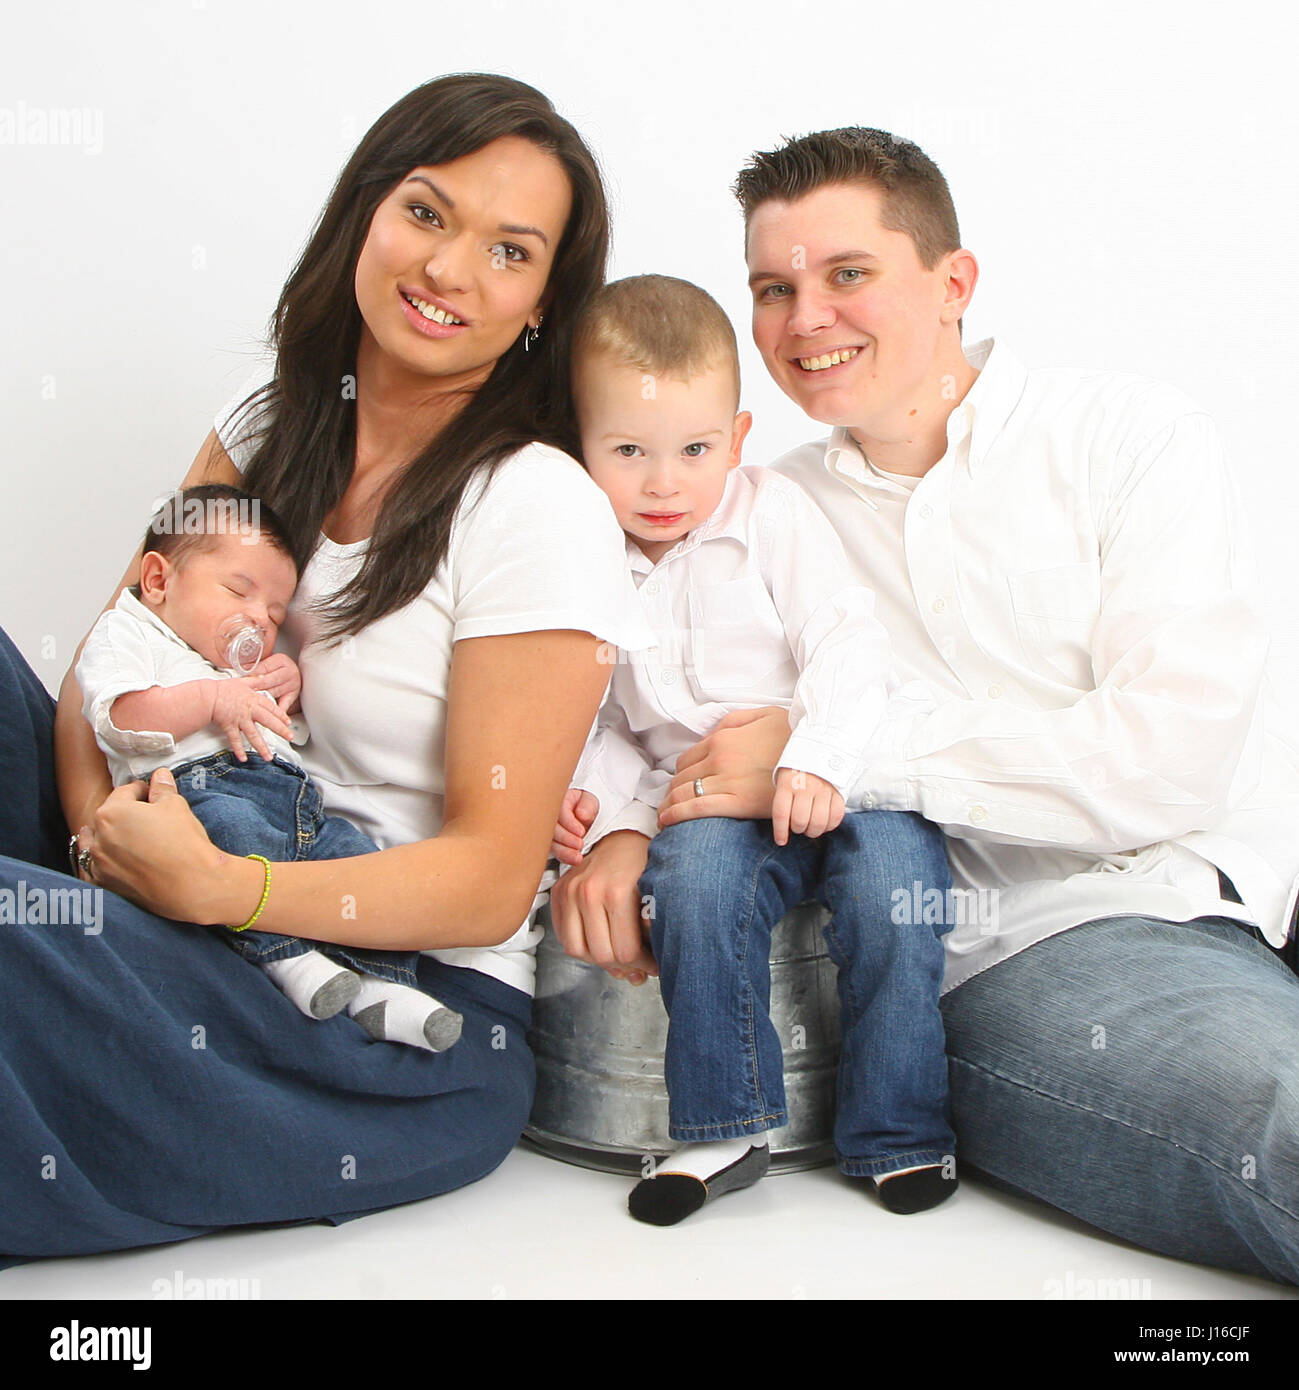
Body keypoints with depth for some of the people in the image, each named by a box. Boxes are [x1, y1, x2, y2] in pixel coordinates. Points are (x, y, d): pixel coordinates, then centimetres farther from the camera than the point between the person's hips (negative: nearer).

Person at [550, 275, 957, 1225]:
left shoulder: (774, 514, -1)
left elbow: (848, 642, -9)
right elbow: (600, 717, 16)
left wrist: (819, 759, -23)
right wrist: (595, 795, -3)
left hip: (839, 777, -1)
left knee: (894, 873, -27)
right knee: (696, 872, -29)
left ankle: (900, 1134, -9)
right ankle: (723, 1130, -15)